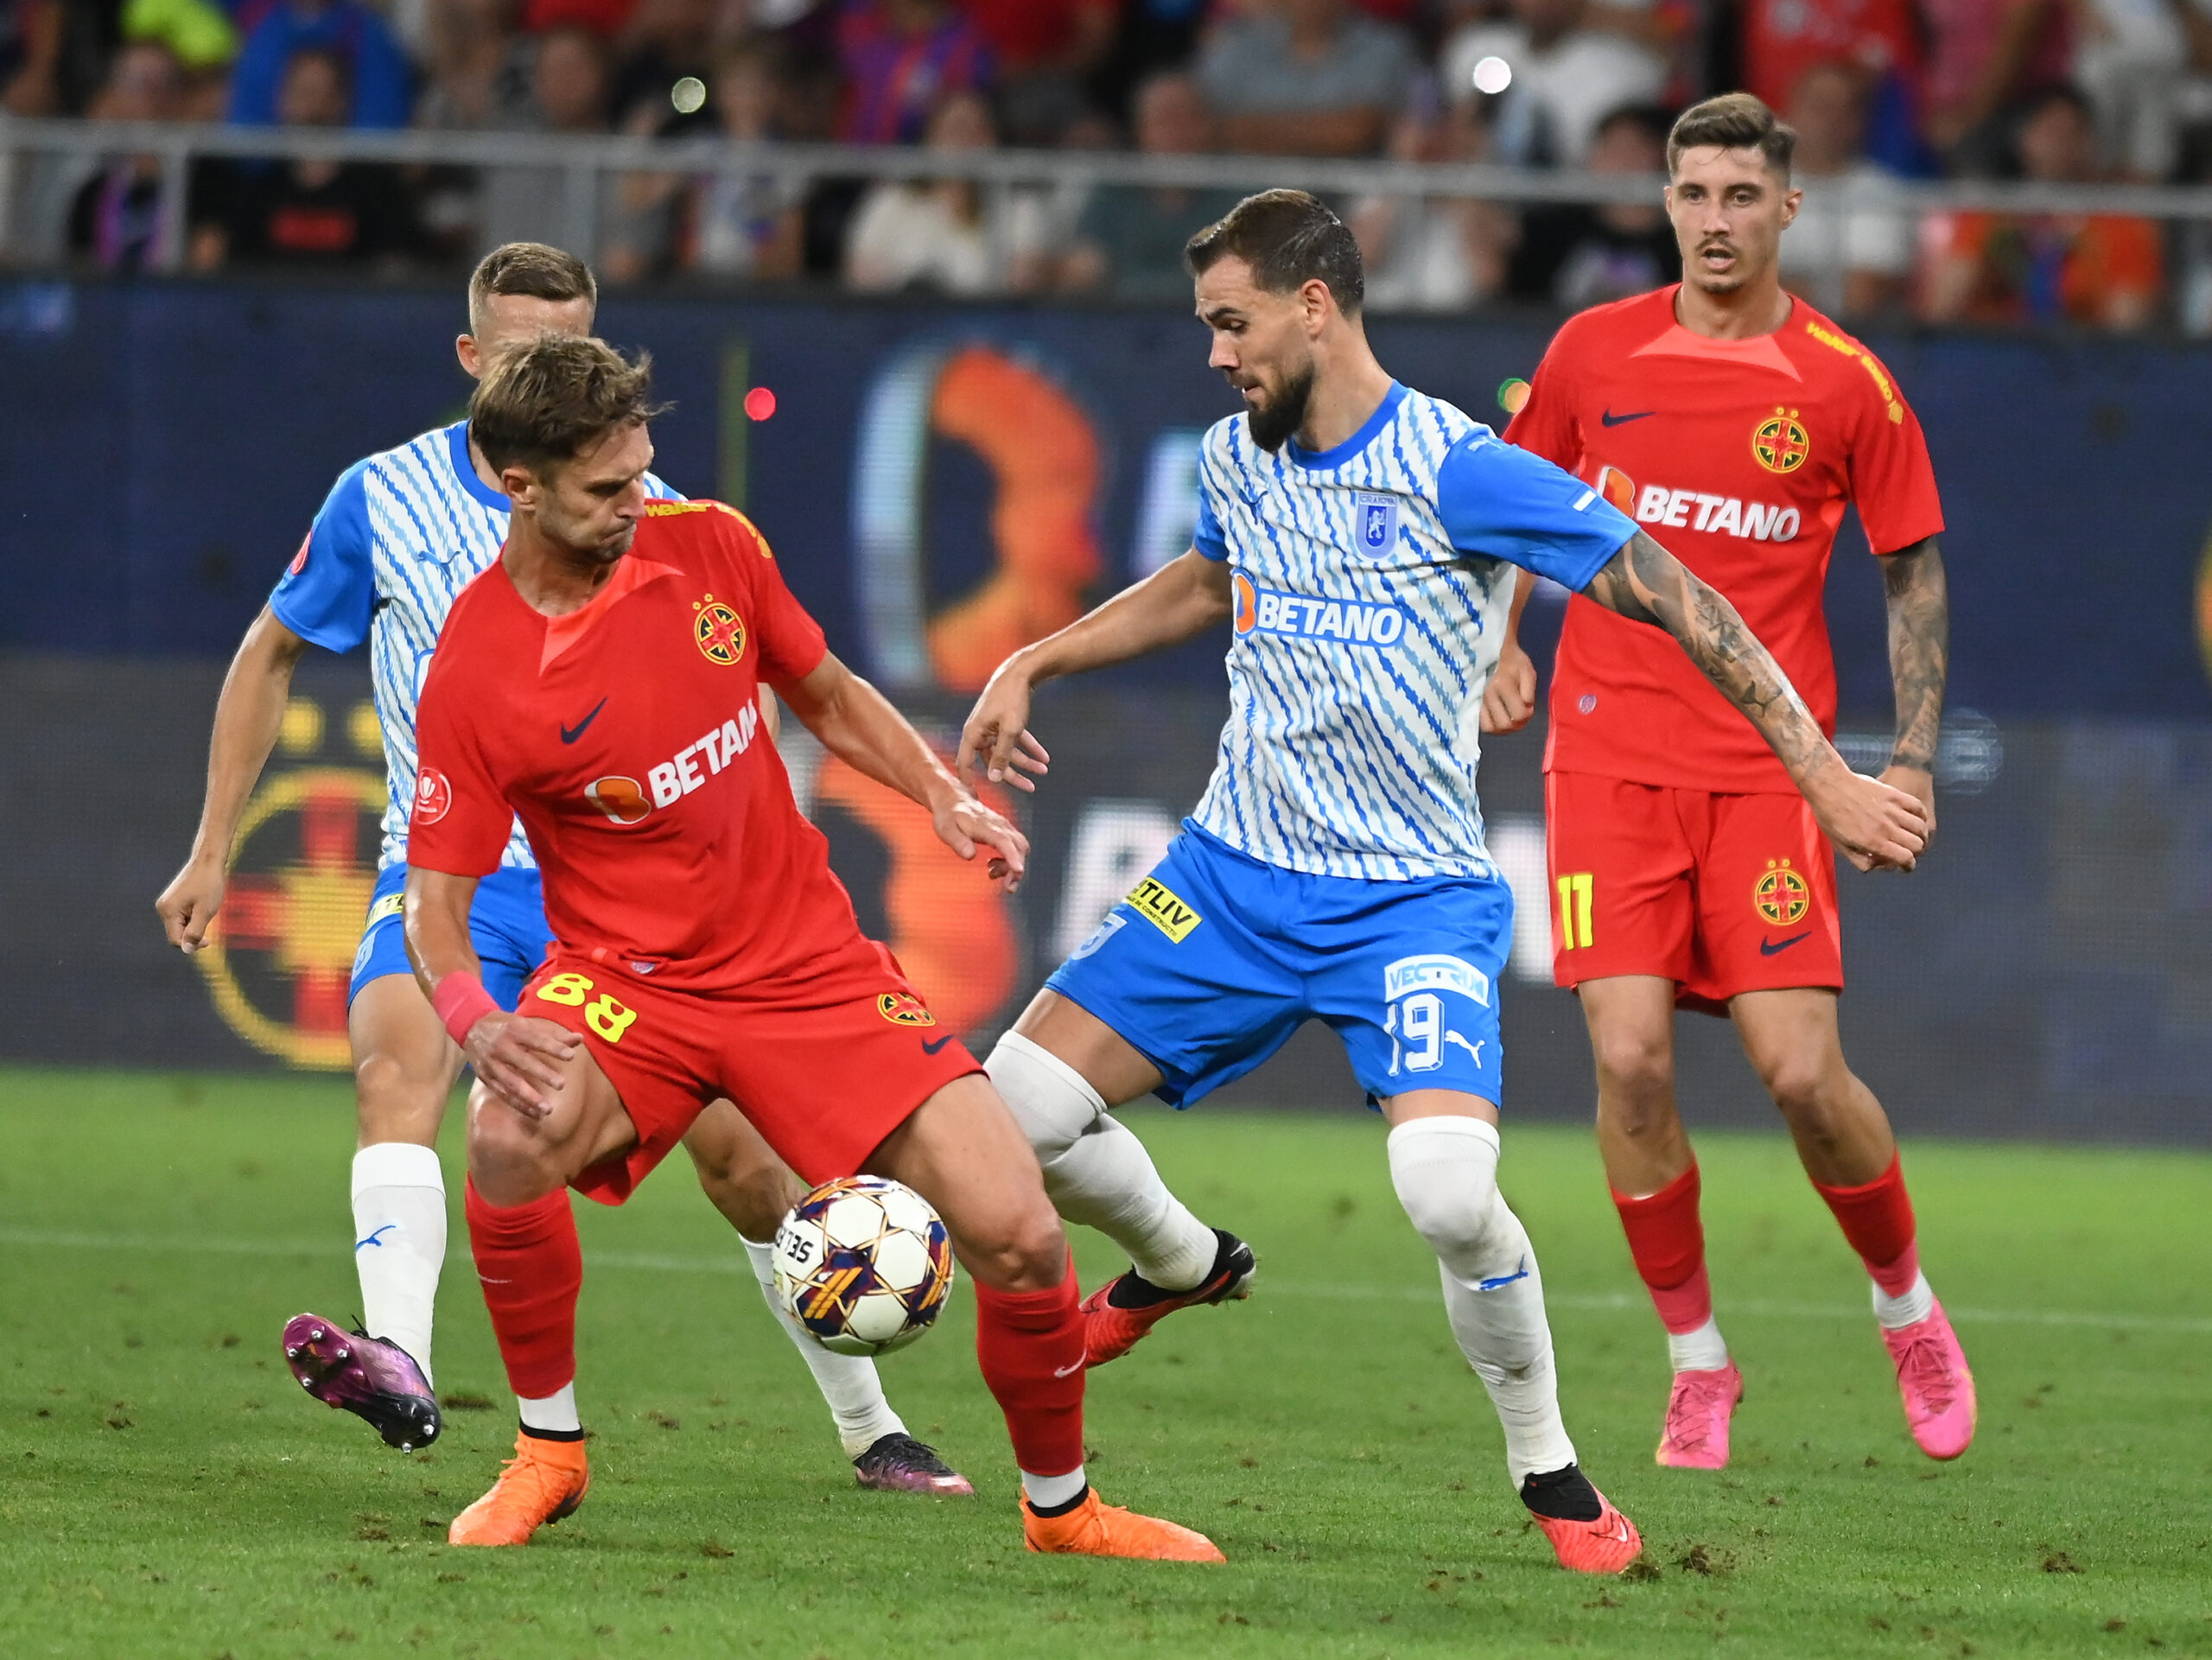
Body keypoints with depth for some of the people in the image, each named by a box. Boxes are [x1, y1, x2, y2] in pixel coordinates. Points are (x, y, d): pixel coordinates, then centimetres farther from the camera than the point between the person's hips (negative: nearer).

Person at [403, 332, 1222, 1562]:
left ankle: (1062, 1507, 16)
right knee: (509, 1143, -34)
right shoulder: (475, 674, -15)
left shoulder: (712, 549, -4)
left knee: (1017, 1233, -10)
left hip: (807, 961, 3)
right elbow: (436, 897, -11)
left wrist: (943, 795, -3)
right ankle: (548, 1450, -9)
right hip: (626, 981, -2)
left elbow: (830, 697, 14)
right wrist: (480, 1025, -31)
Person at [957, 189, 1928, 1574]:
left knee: (1448, 1188, -28)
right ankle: (1185, 1264, 30)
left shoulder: (1459, 471, -16)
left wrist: (1825, 775, -14)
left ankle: (1552, 1474, -3)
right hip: (1236, 872, 6)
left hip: (1414, 898, -6)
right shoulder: (1238, 459, 5)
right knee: (1022, 1102, -3)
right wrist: (1034, 665, 25)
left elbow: (1675, 601, -13)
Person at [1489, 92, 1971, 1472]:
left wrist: (1914, 756, 0)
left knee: (1803, 1072, -9)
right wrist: (1500, 637, 6)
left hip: (1768, 767, -1)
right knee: (1630, 1059, -11)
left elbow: (1915, 571, 7)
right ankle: (1698, 1361, 7)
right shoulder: (1595, 351, 4)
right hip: (1612, 751, 1)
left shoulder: (1843, 381, -1)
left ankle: (1908, 1305, 19)